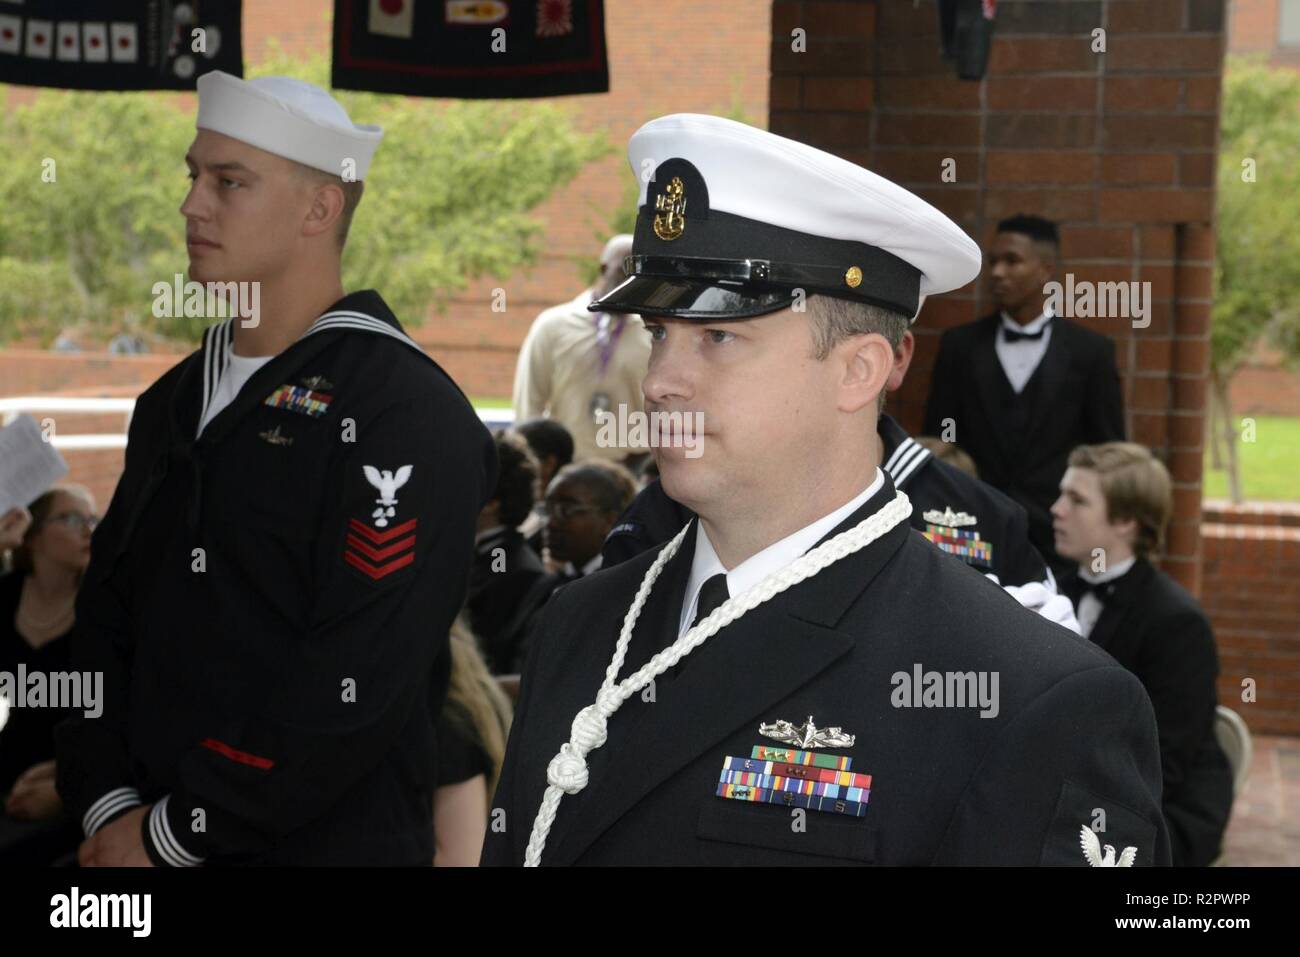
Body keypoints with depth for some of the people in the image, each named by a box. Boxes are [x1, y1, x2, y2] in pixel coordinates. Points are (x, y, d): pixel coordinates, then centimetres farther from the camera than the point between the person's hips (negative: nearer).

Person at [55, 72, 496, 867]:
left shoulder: (409, 414, -14)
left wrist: (174, 833, -16)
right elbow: (106, 619, 11)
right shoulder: (175, 403, 11)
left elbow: (360, 684, -20)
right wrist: (109, 804, -3)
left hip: (326, 845, -6)